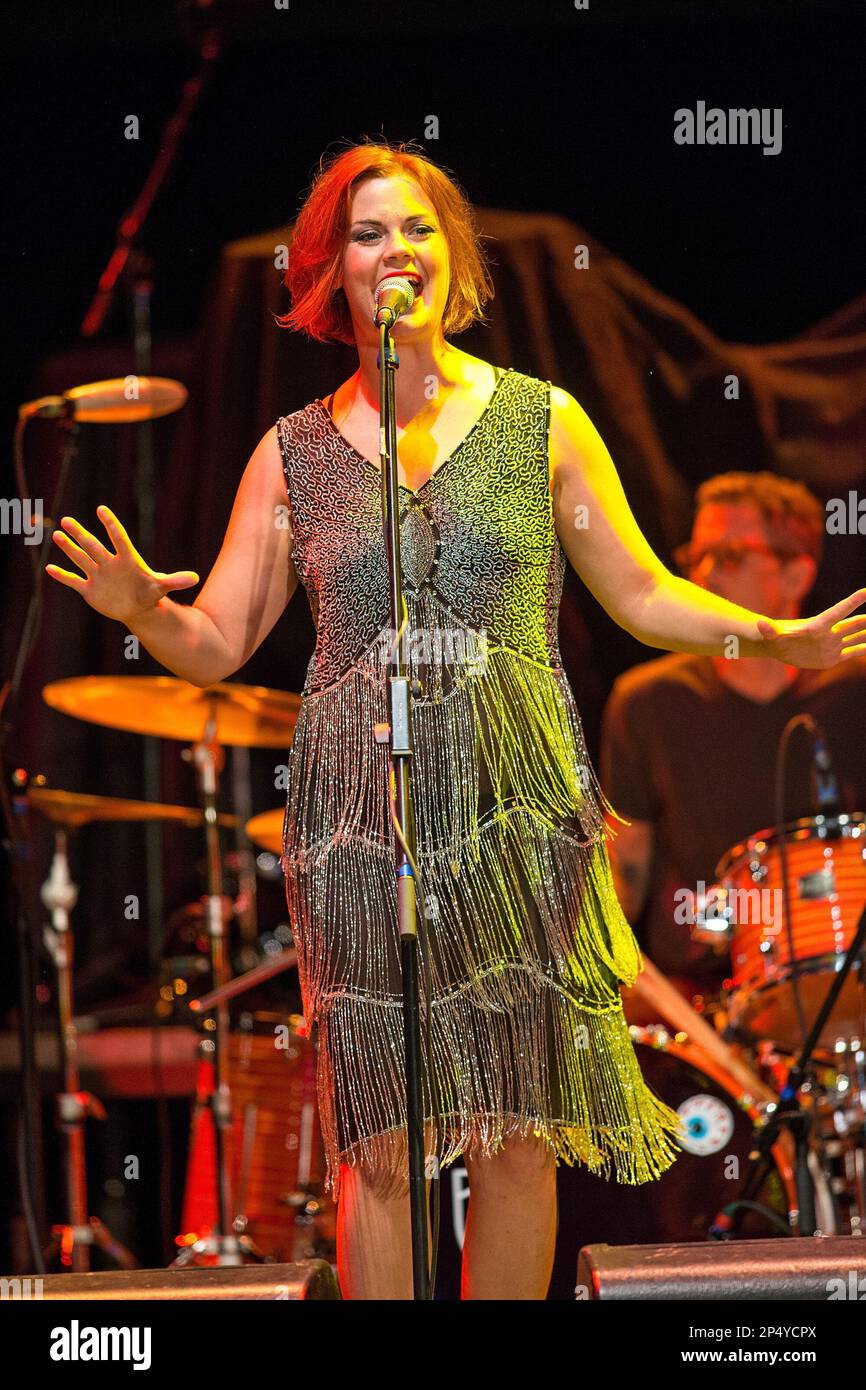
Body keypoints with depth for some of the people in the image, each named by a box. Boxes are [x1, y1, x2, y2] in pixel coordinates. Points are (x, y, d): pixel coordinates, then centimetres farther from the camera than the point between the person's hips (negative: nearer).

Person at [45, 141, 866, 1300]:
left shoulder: (542, 423, 6)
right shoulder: (294, 453, 8)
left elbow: (643, 594, 11)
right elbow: (217, 643, 8)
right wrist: (144, 610, -13)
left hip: (520, 813, 0)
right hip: (360, 819, 0)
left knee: (519, 1139, 4)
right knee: (378, 1149, -1)